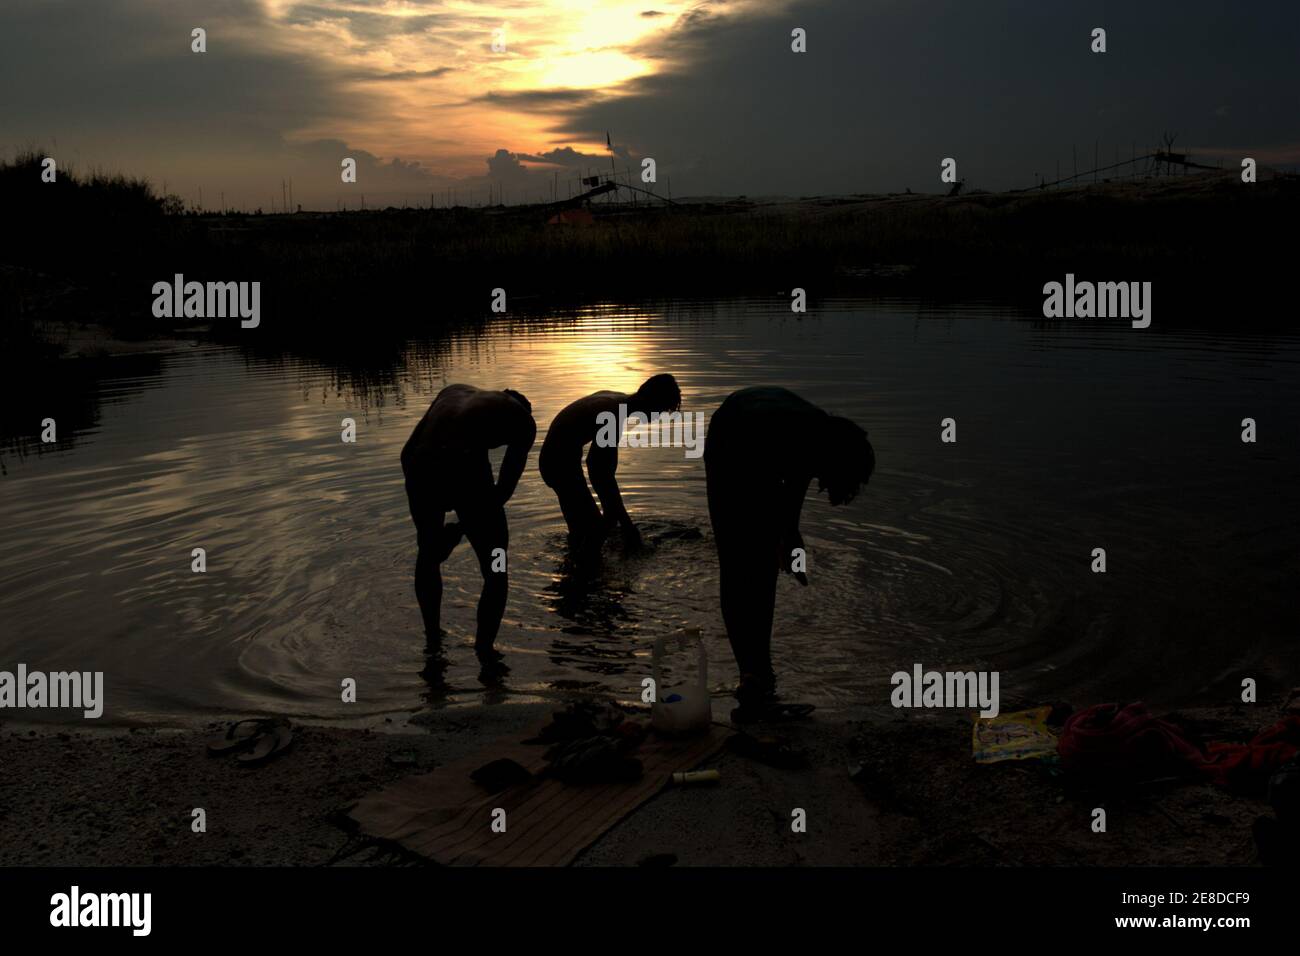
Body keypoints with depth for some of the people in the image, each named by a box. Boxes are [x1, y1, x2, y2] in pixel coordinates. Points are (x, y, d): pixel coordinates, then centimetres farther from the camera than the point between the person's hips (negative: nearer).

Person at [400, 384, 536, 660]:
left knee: (428, 554, 32)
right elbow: (506, 485, 12)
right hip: (467, 474, -4)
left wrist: (420, 494, 26)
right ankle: (484, 652, 21)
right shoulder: (523, 420, 20)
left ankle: (432, 637, 46)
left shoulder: (453, 391, 31)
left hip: (419, 471, 5)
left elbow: (408, 452, 23)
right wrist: (462, 527, 16)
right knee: (495, 573, 19)